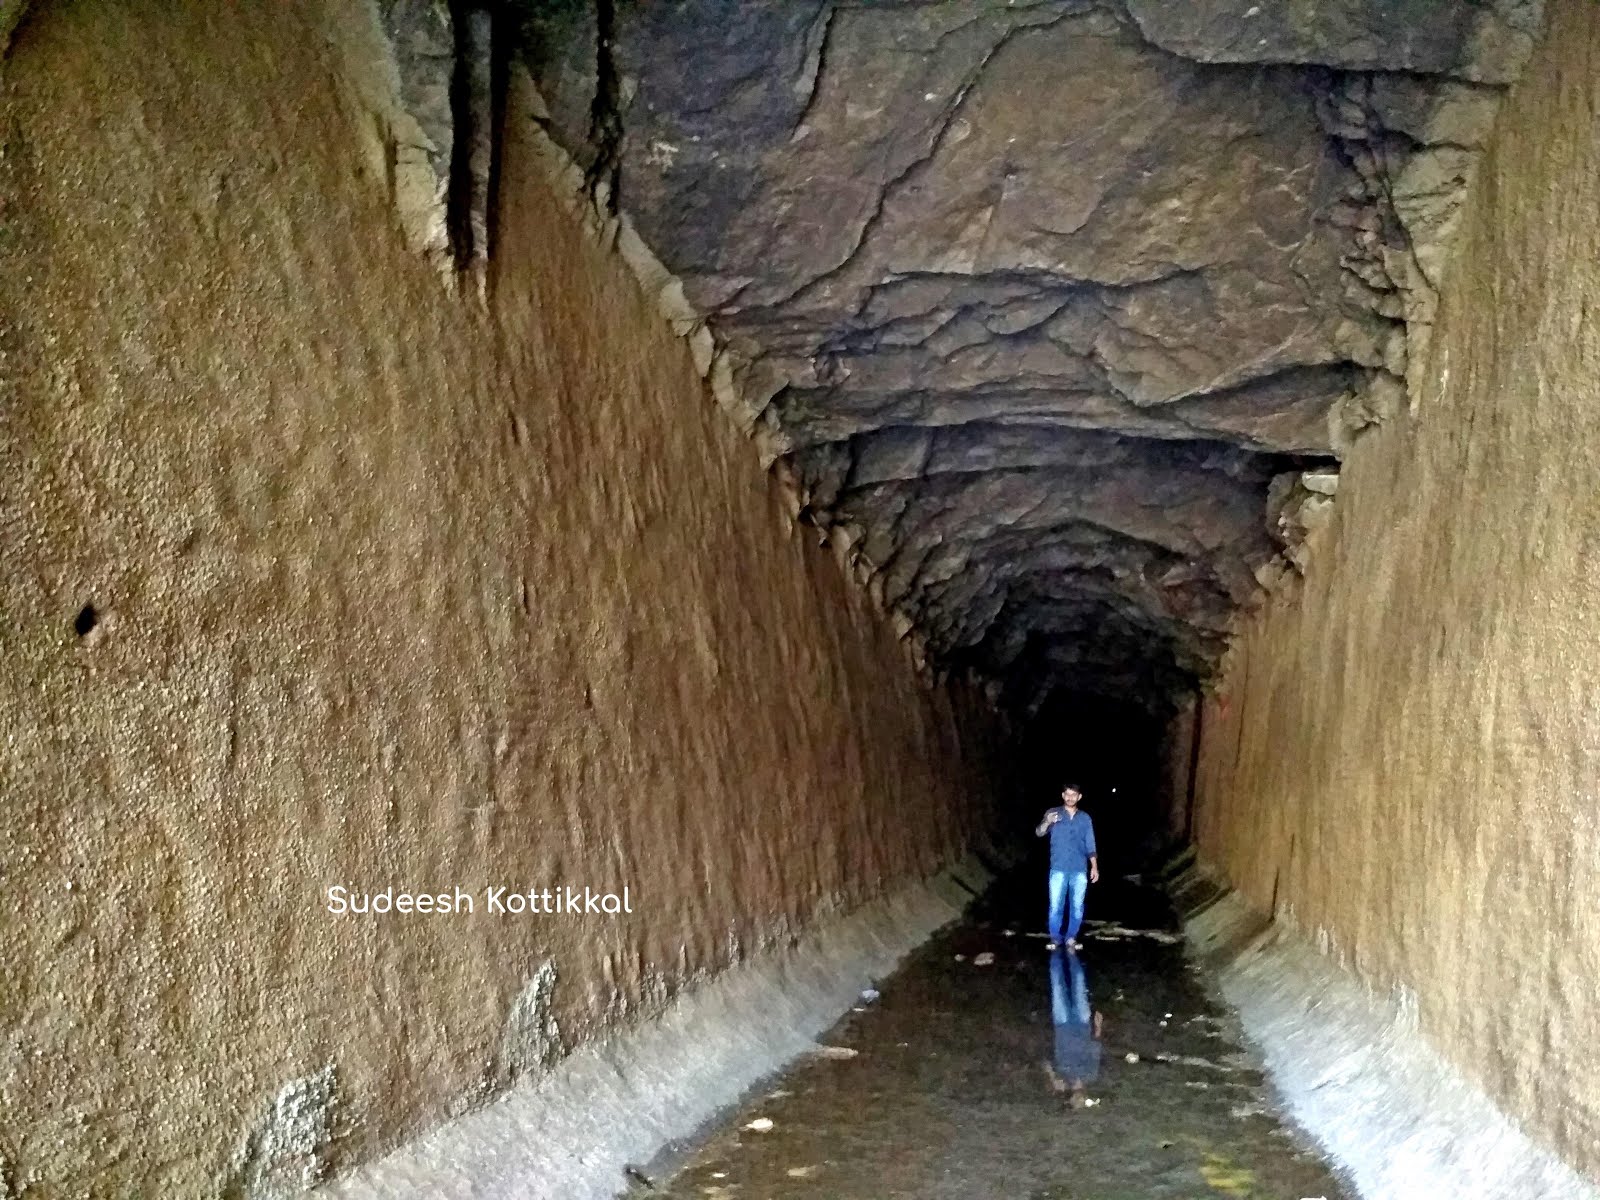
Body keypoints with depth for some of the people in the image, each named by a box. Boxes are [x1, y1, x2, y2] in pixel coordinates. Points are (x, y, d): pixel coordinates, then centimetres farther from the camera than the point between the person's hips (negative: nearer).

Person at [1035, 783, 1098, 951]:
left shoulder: (1085, 818, 11)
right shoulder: (1053, 813, 4)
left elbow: (1090, 845, 11)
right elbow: (1039, 833, -9)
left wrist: (1094, 867, 1)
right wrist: (1047, 822, -31)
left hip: (1080, 871, 2)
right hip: (1058, 870, -2)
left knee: (1077, 907, 3)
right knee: (1056, 906, -4)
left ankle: (1072, 938, 14)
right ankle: (1055, 939, 6)